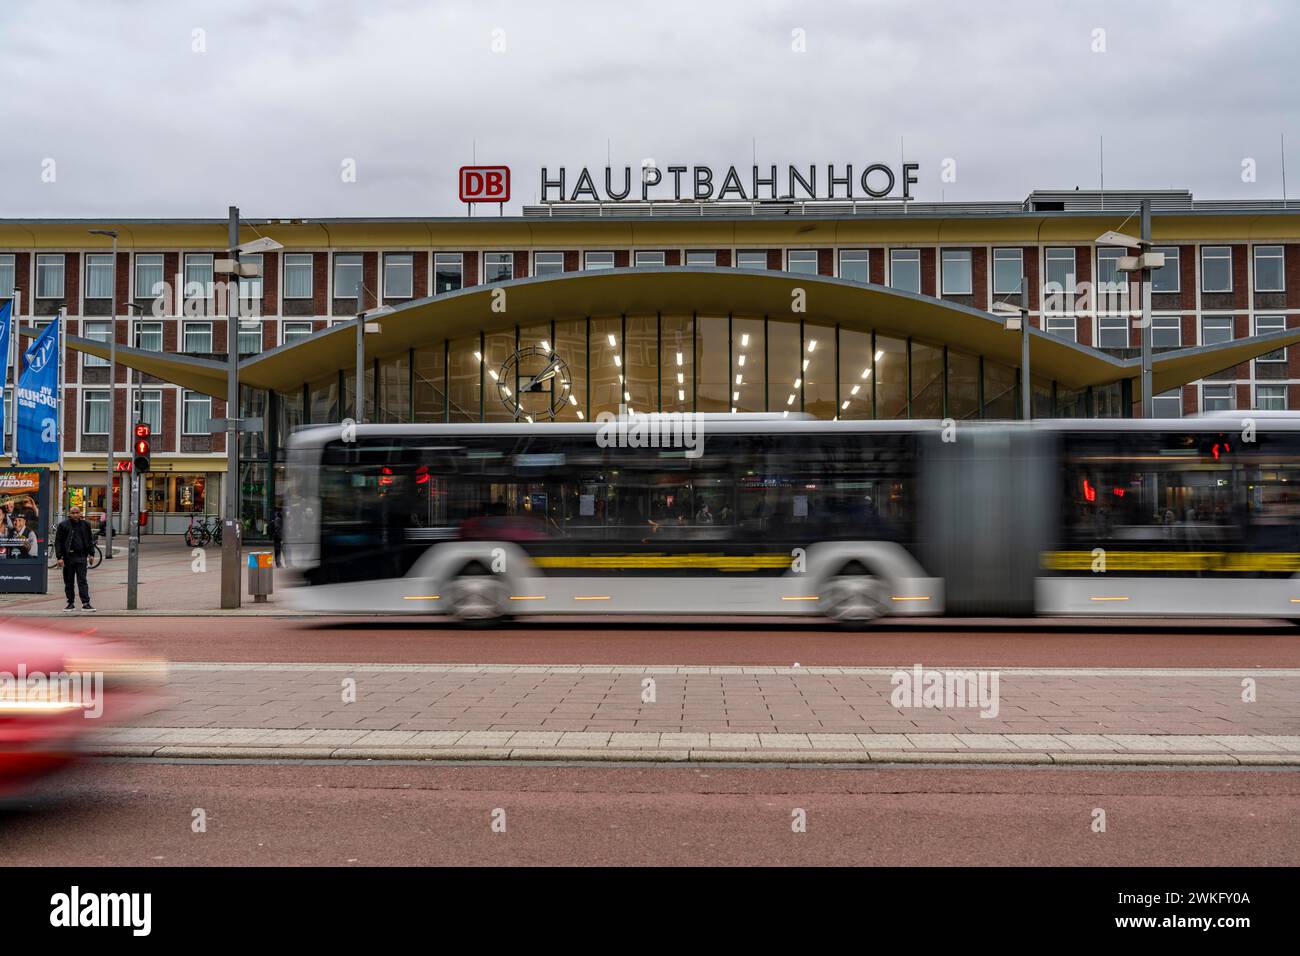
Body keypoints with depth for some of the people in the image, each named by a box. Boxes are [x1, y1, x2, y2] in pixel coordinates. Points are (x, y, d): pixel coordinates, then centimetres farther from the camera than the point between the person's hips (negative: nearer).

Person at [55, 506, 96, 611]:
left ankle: (86, 603, -5)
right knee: (68, 582, 7)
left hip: (81, 556, 0)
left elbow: (90, 539, 16)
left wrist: (91, 553, 10)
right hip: (68, 557, 0)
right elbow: (58, 542, -1)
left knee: (82, 580, -3)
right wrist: (59, 557, -8)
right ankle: (70, 603, 15)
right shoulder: (63, 525, 0)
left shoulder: (85, 524, 8)